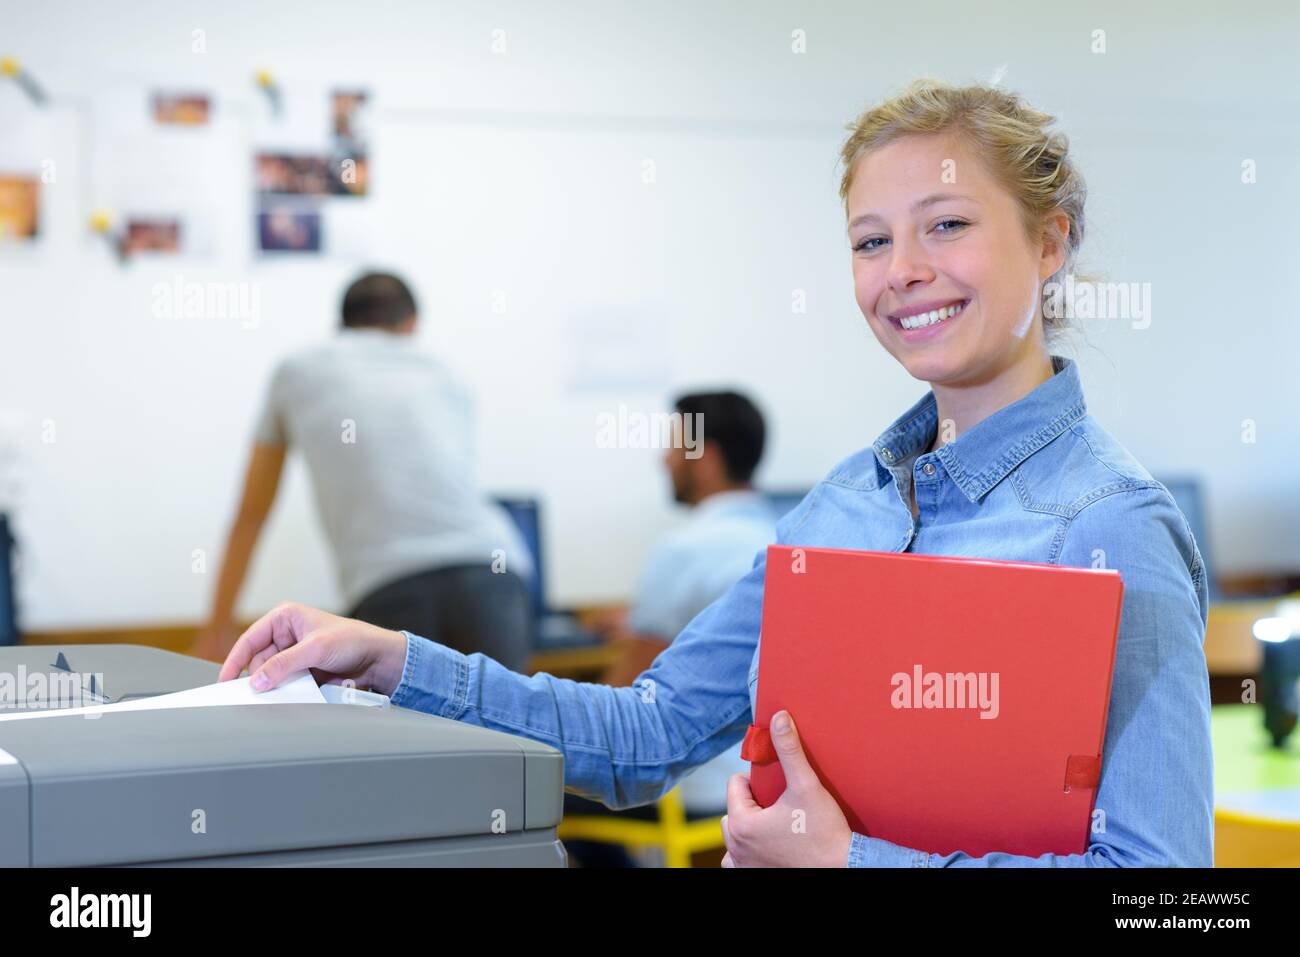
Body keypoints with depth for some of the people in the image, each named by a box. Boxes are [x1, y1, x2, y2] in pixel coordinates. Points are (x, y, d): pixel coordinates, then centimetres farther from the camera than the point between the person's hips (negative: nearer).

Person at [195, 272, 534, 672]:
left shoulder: (298, 371, 25)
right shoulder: (442, 377, 30)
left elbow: (250, 515, 32)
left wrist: (219, 626, 42)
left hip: (392, 590, -2)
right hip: (490, 575, 2)